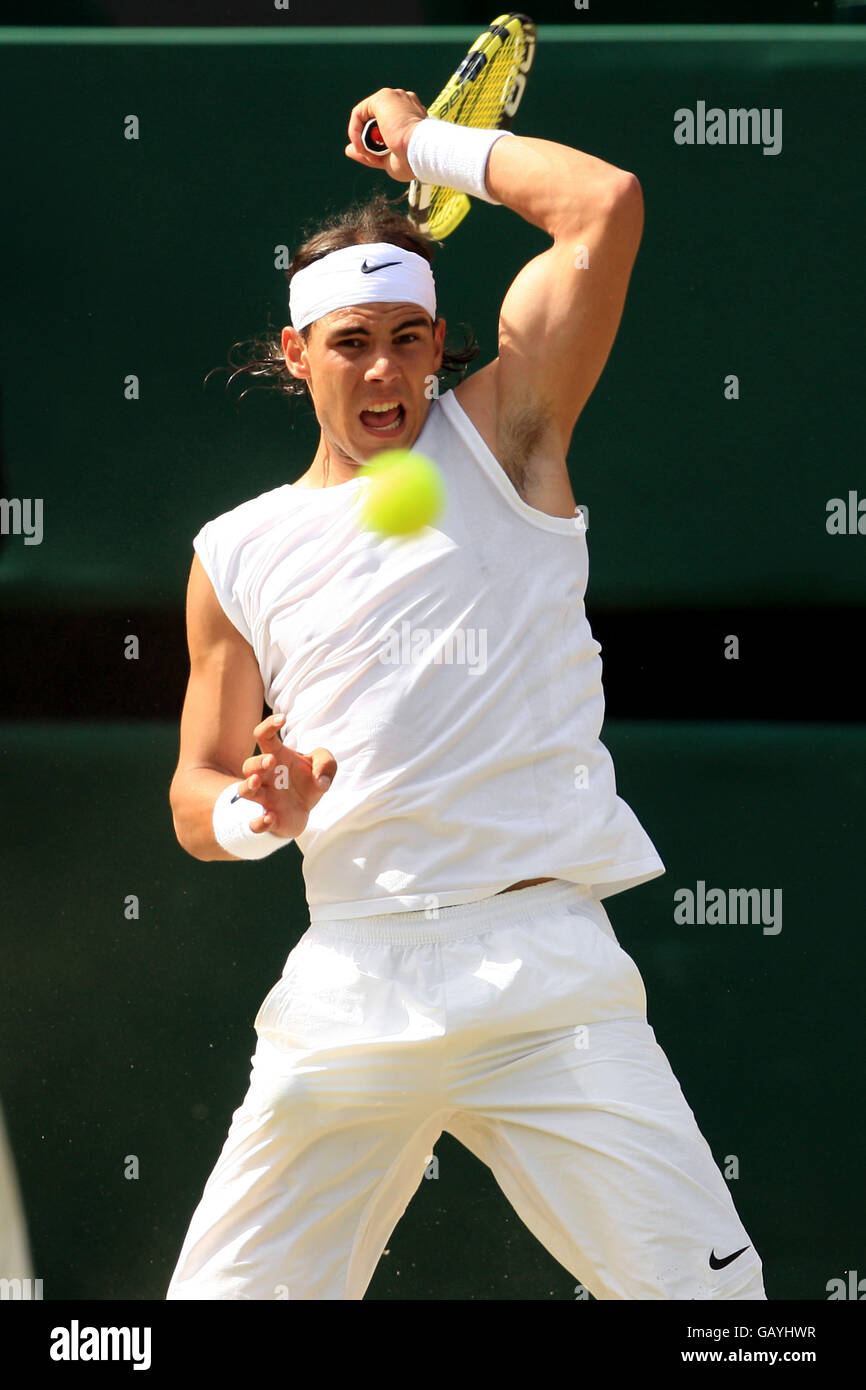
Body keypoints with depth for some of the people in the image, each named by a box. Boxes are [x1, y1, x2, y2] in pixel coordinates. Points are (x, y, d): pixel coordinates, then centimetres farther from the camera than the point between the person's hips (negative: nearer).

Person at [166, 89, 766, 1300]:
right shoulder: (238, 555, 14)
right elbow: (196, 798, 16)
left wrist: (425, 139, 10)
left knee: (708, 1290, -13)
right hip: (349, 993, 2)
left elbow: (605, 205, -1)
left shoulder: (497, 445, 9)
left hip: (547, 976, -2)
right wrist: (256, 812, -6)